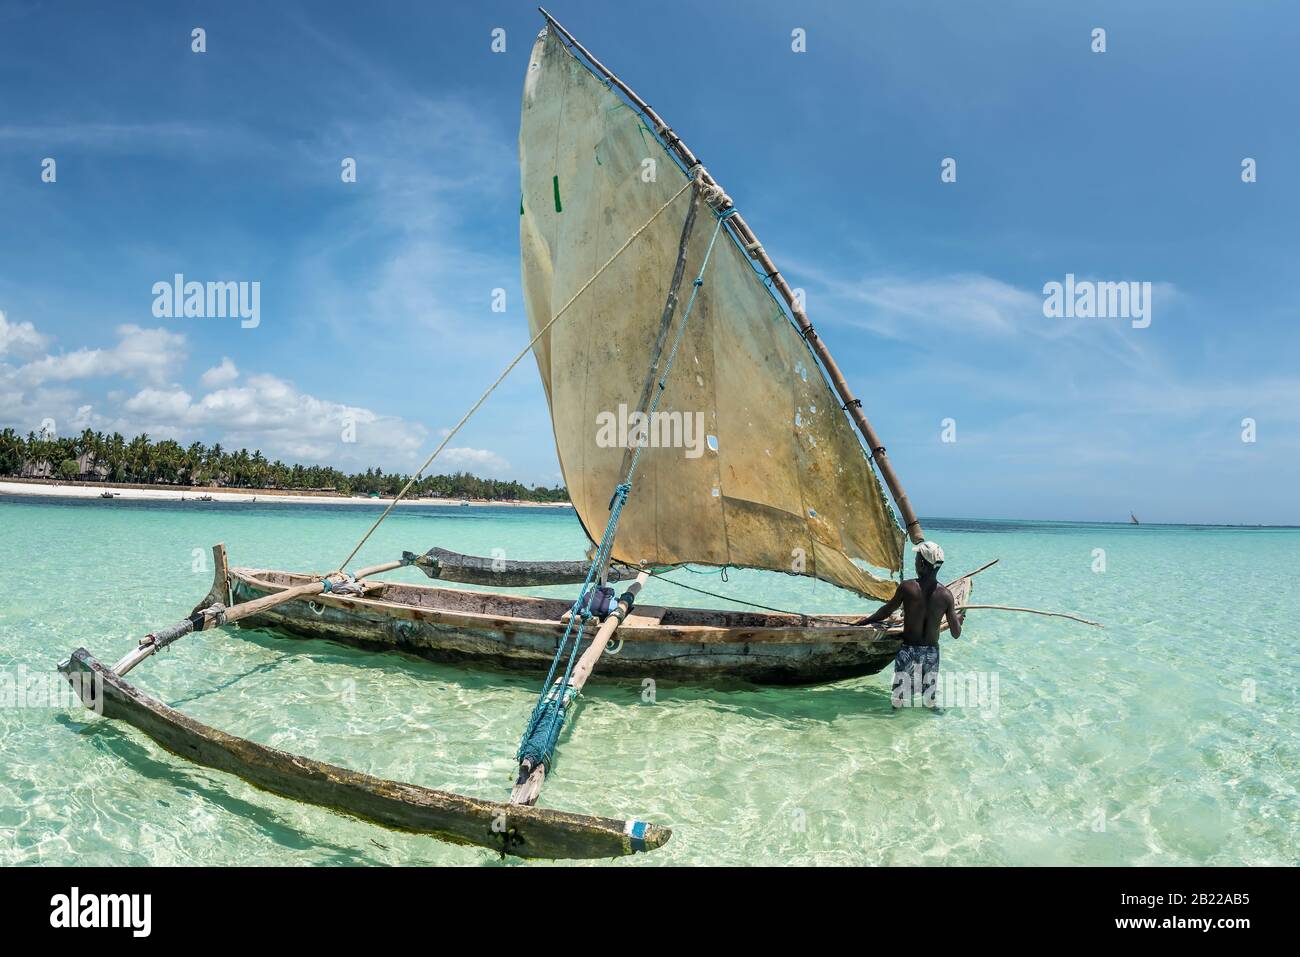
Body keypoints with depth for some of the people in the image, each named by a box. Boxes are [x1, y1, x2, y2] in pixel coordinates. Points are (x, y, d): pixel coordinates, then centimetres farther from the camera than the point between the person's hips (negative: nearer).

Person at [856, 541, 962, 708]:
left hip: (909, 651, -2)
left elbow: (886, 612, -1)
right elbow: (956, 634, -1)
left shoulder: (907, 587, -14)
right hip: (932, 652, 3)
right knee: (929, 702, 17)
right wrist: (959, 619, 21)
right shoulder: (946, 595, -7)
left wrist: (863, 622, 14)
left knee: (899, 703, 6)